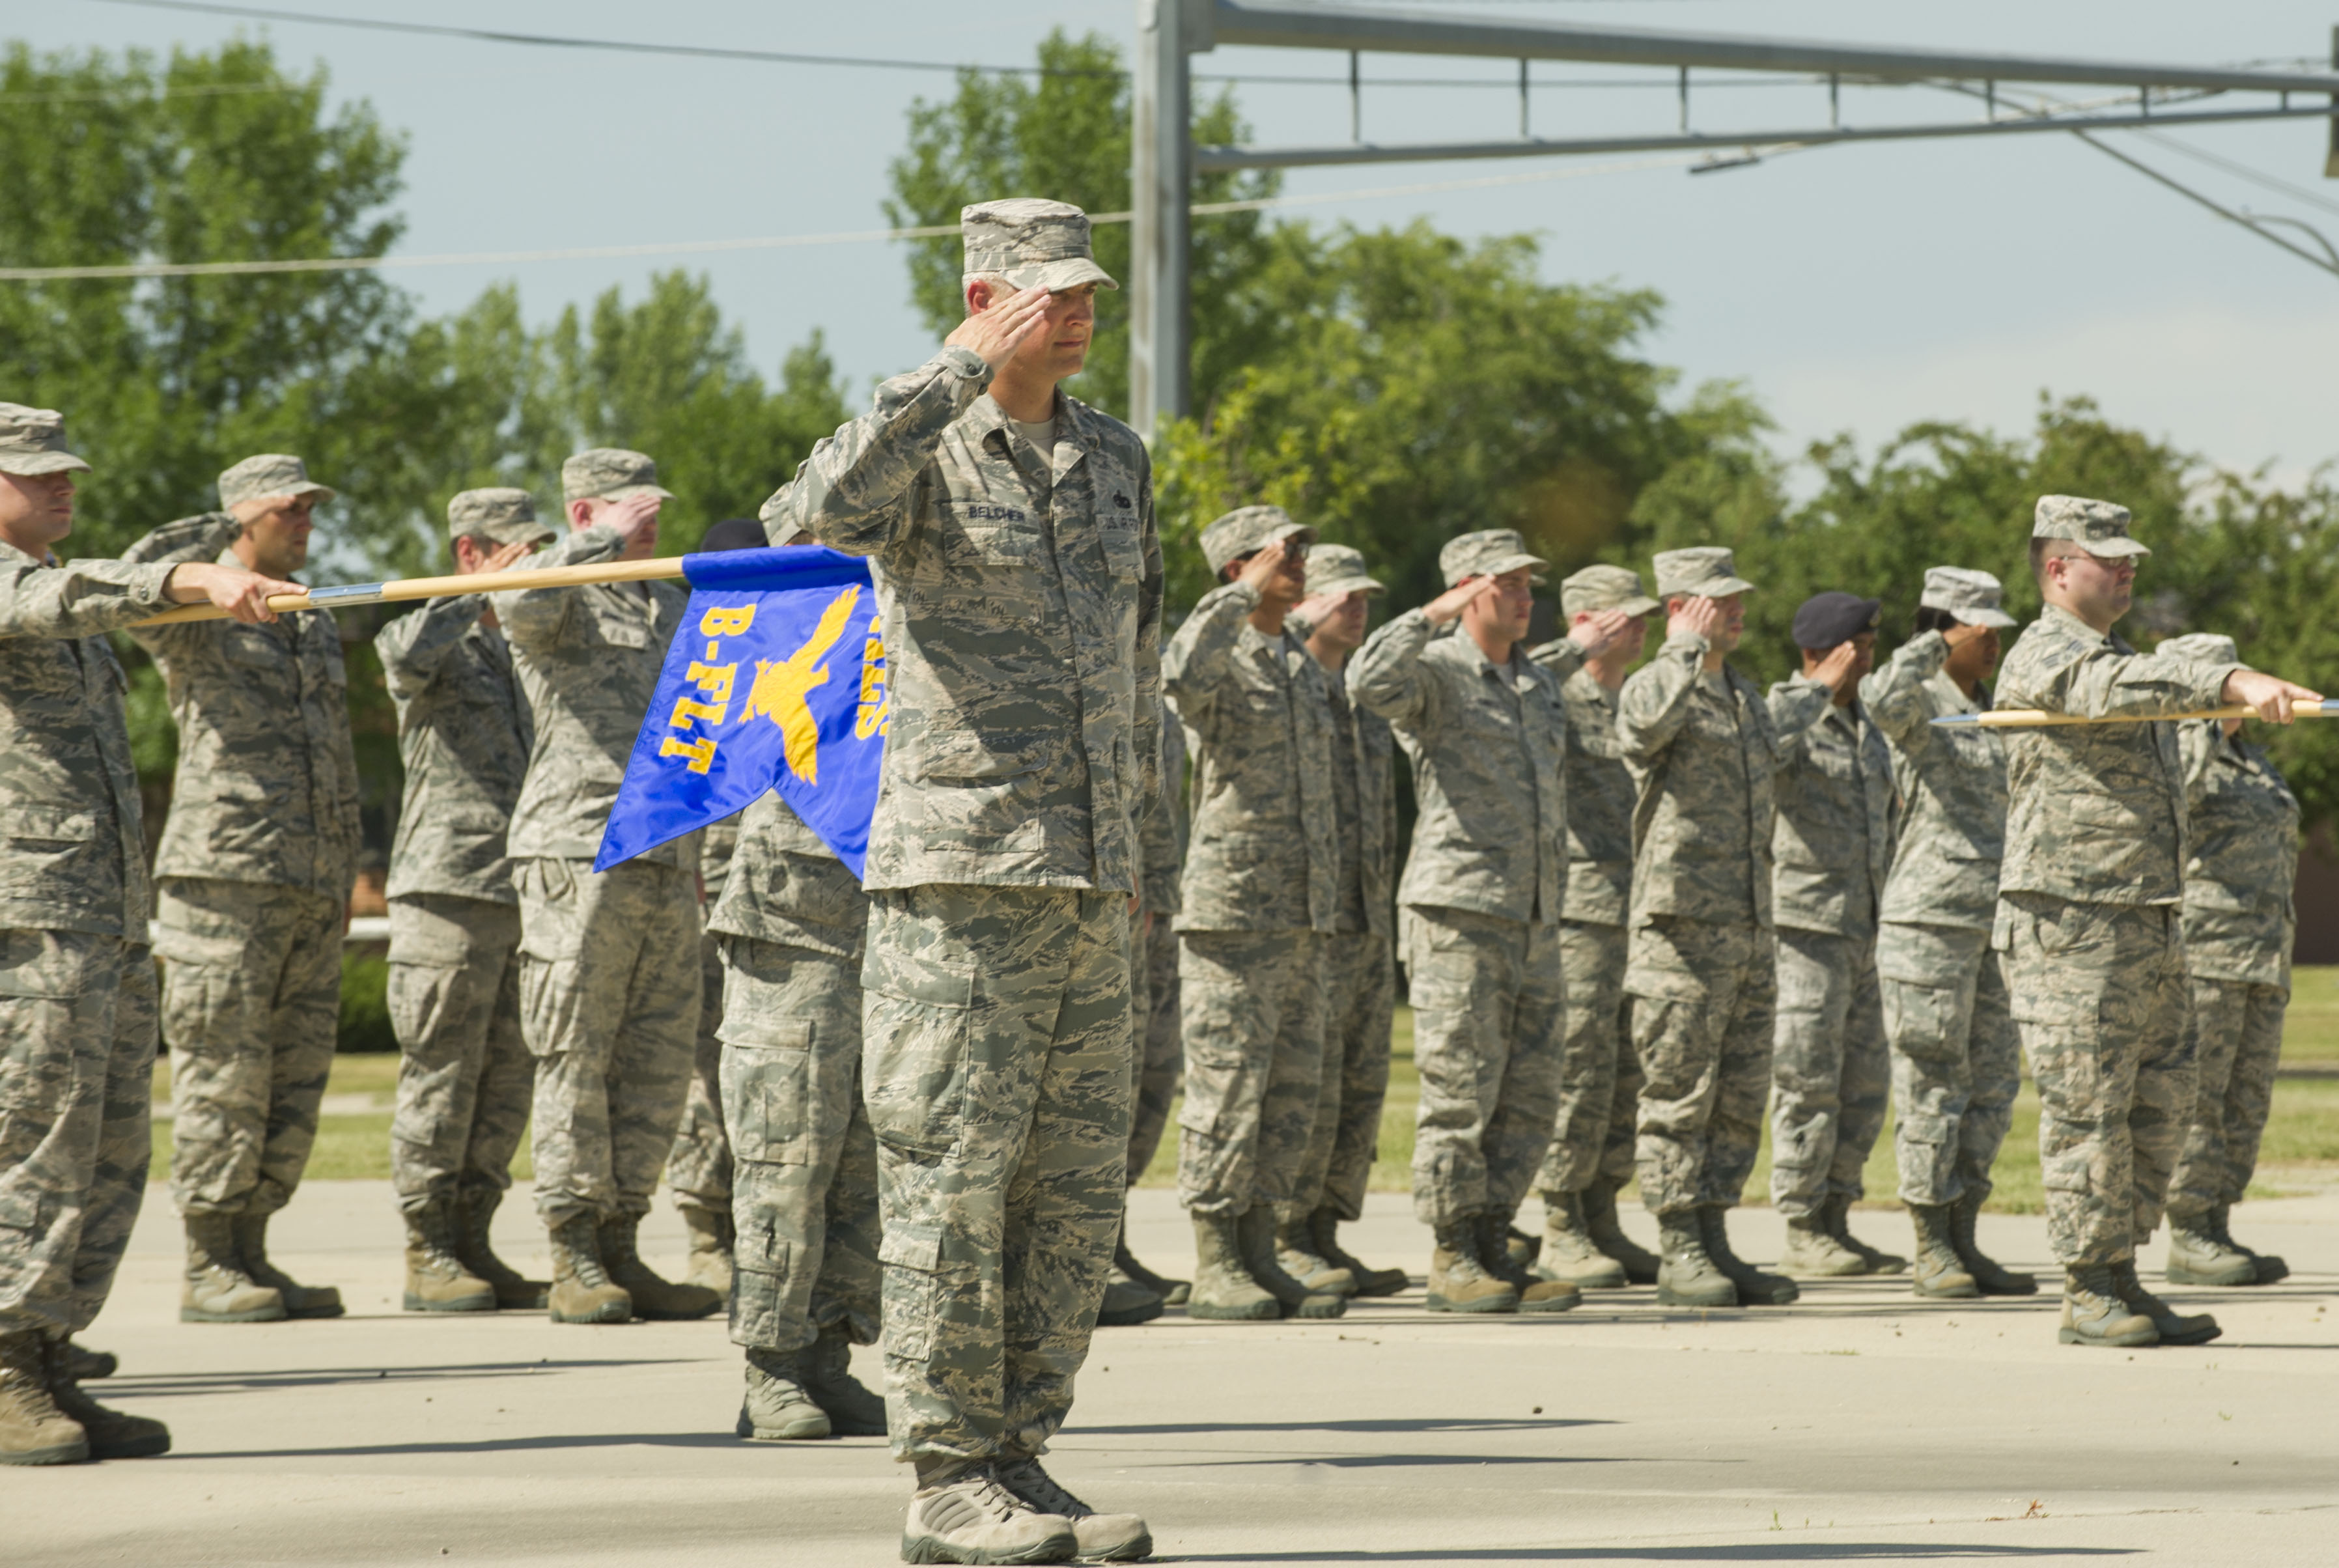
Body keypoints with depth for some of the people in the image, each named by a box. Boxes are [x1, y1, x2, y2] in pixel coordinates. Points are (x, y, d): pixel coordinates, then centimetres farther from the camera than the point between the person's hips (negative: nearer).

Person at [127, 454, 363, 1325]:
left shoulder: (317, 627, 21)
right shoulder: (198, 616, -1)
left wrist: (344, 878, 21)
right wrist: (223, 533, -12)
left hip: (312, 892, 7)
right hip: (227, 878, -7)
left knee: (294, 1080, 6)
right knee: (223, 1078, -7)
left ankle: (249, 1257, 12)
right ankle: (208, 1272, -4)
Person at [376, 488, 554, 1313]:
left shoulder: (521, 648, 20)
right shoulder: (436, 635, -2)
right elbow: (407, 656, -28)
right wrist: (486, 595, -20)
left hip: (520, 894, 7)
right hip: (446, 886, -7)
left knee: (508, 1079, 7)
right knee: (441, 1075, -5)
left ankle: (472, 1244, 13)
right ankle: (428, 1255, -2)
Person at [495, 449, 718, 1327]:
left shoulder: (672, 611, 22)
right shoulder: (562, 603, -2)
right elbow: (522, 600, -26)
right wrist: (607, 542, -17)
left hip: (668, 865, 7)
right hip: (579, 852, -7)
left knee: (659, 1064, 5)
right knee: (576, 1062, -5)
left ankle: (620, 1252, 10)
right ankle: (573, 1263, -4)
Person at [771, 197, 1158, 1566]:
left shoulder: (1118, 459, 15)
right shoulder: (920, 453, -5)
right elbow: (818, 515, -28)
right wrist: (962, 374, -27)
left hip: (1095, 886, 7)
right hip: (959, 874, -7)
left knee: (1078, 1193, 7)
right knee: (954, 1178, -5)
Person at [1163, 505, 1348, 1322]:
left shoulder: (1304, 665, 17)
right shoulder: (1222, 657, -7)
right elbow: (1182, 674, -34)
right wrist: (1246, 594, -25)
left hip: (1303, 916, 8)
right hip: (1231, 910, -8)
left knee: (1292, 1087, 8)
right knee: (1227, 1088, -6)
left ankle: (1263, 1246, 14)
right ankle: (1214, 1265, -2)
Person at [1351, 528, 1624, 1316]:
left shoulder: (1540, 684, 18)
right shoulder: (1433, 671, -5)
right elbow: (1370, 682, -26)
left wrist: (1575, 654, 34)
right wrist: (1433, 616, -24)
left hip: (1535, 920, 7)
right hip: (1458, 912, -7)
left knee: (1530, 1097, 6)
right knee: (1461, 1091, -6)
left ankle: (1492, 1248, 13)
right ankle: (1452, 1260, -1)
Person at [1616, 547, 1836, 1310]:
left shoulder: (1742, 695, 17)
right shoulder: (1653, 686, -9)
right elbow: (1649, 720, -35)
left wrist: (1816, 690, 51)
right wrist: (1689, 647, -32)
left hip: (1750, 932, 8)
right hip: (1682, 931, -8)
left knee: (1740, 1100, 8)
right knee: (1680, 1097, -5)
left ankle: (1715, 1247, 13)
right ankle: (1679, 1256, -2)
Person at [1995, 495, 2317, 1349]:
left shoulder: (2119, 658, 22)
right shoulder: (2044, 656, -9)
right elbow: (2112, 688, -31)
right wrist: (2232, 683, -44)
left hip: (2150, 931, 9)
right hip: (2071, 927, -9)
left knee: (2159, 1109, 8)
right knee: (2088, 1114, -7)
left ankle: (2121, 1280, 14)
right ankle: (2088, 1298, -4)